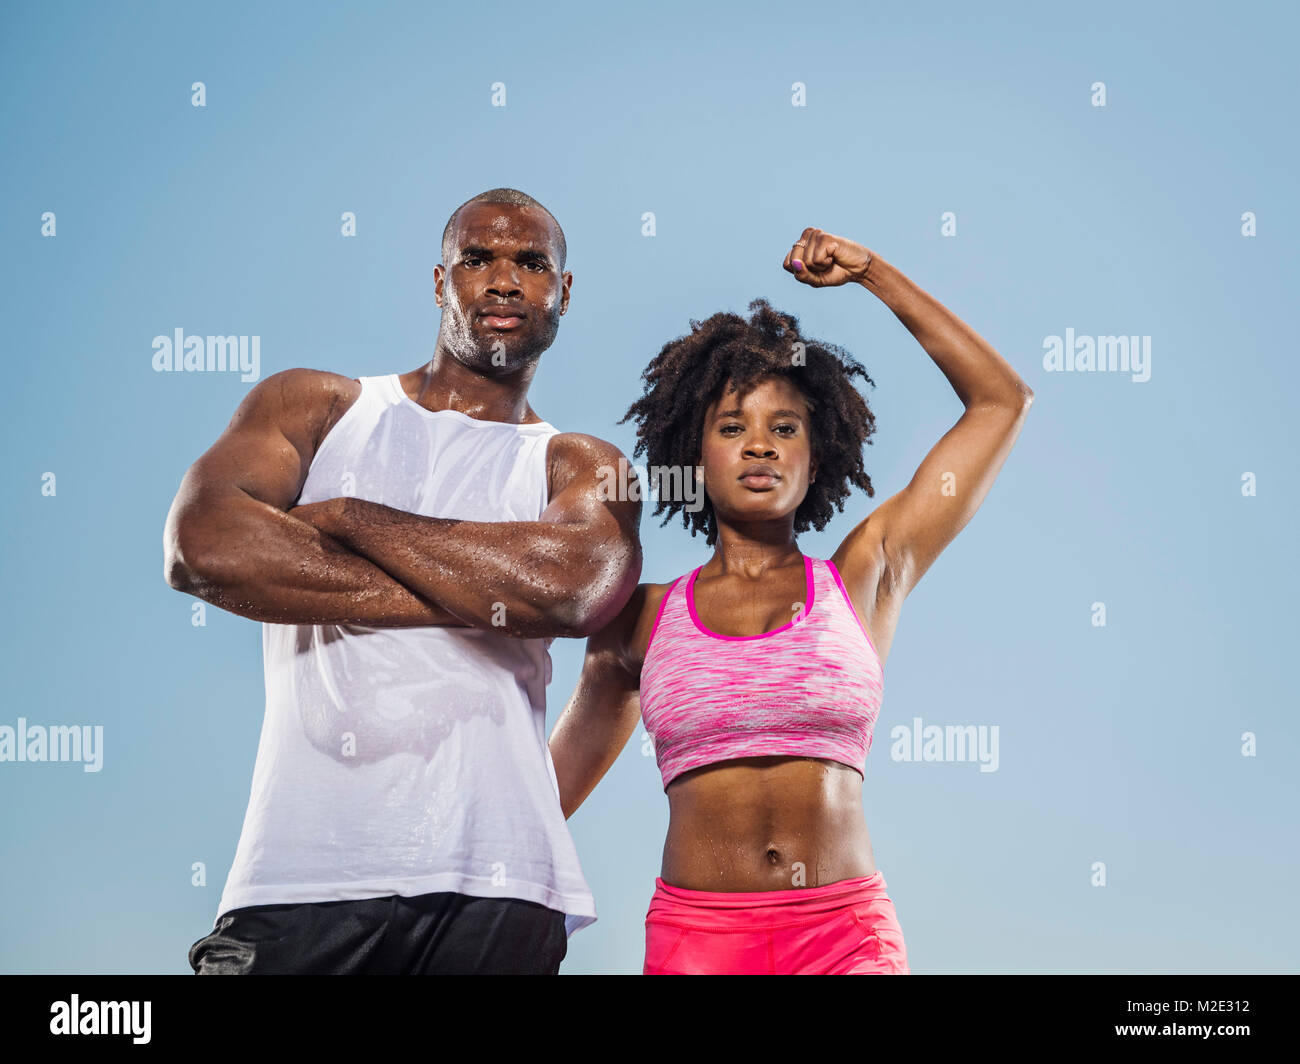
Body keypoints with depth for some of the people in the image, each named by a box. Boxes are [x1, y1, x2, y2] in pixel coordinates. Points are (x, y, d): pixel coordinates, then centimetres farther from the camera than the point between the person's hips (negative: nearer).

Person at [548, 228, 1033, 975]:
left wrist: (872, 272, 13)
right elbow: (547, 792, 20)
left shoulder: (864, 580, 7)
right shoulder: (645, 619, 8)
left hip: (847, 936, 0)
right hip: (696, 936, 0)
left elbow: (1003, 400, 10)